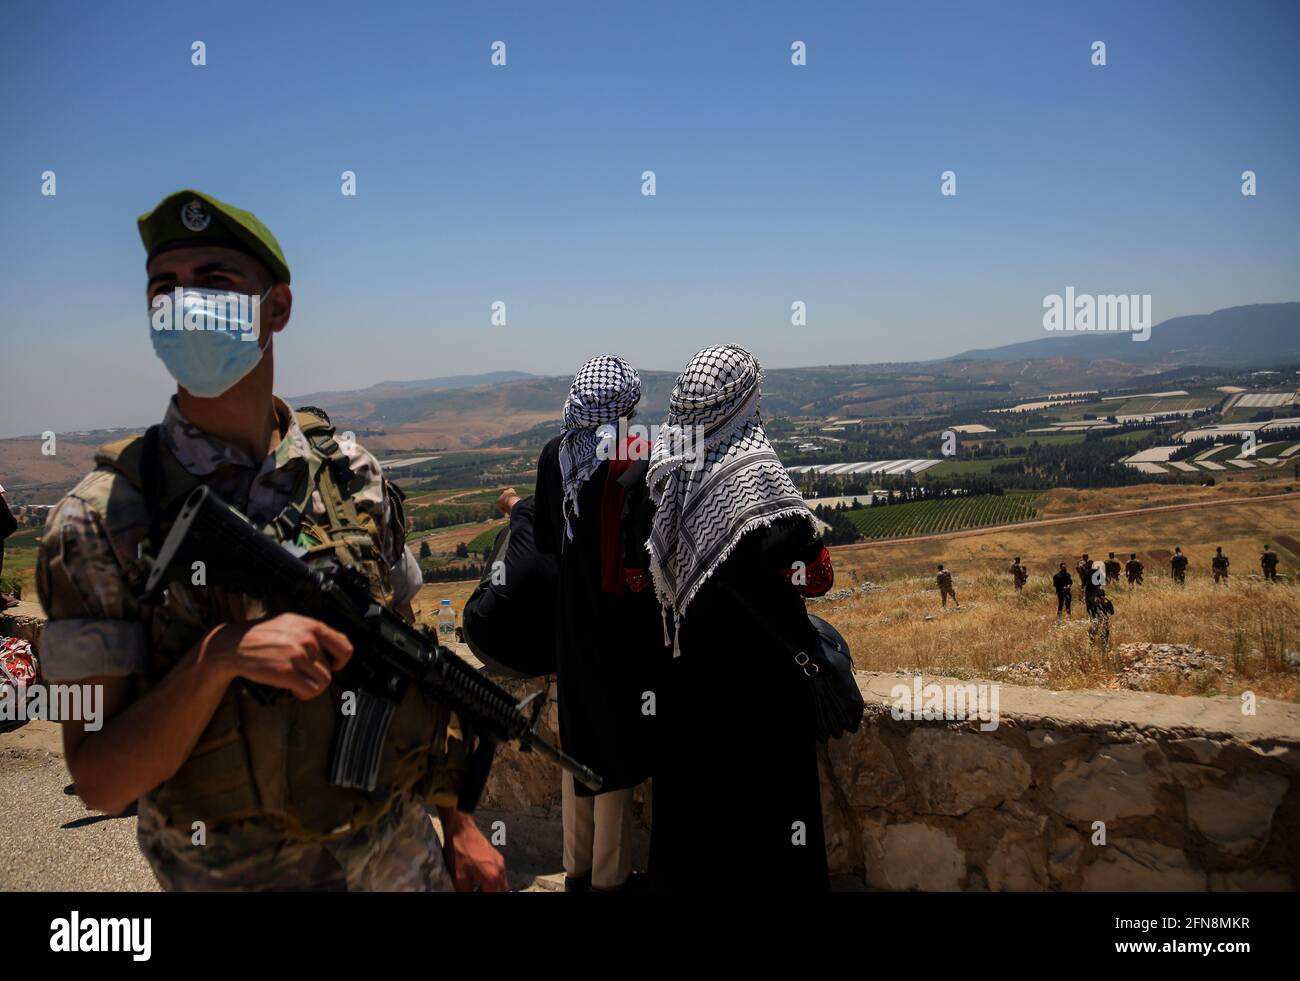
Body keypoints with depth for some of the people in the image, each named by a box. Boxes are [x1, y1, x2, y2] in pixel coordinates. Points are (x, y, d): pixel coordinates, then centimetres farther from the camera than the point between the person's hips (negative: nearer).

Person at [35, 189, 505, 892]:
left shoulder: (351, 474, -4)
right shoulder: (100, 518, -14)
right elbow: (99, 780, -14)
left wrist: (459, 824, 6)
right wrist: (219, 656, -28)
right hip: (234, 871, -2)